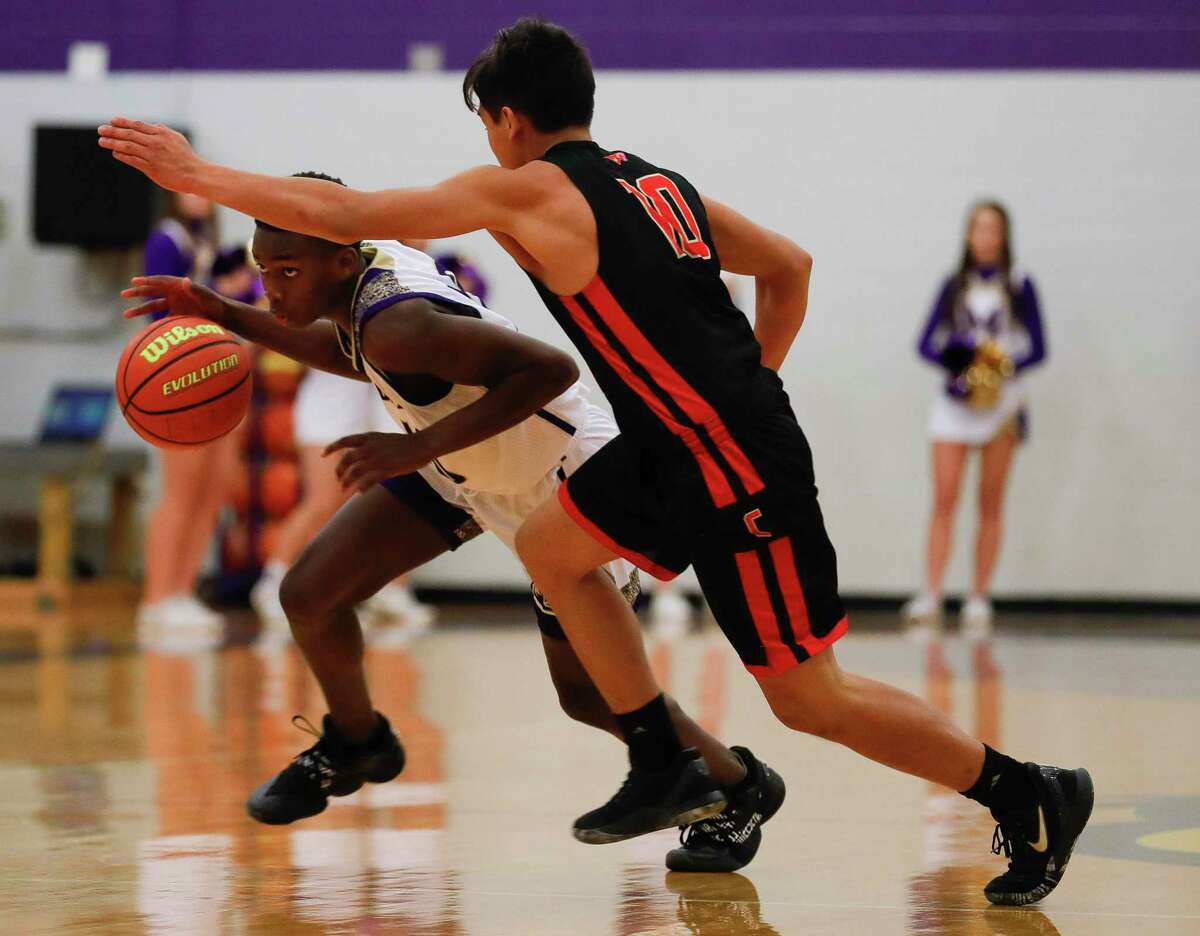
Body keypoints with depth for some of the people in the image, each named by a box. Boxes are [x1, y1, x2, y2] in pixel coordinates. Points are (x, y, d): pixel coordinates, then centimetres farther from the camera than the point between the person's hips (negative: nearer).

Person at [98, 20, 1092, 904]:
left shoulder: (527, 192, -10)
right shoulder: (654, 181, 13)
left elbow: (343, 215, -9)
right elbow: (790, 267, 18)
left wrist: (196, 174, 0)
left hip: (741, 474, -9)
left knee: (808, 697, 1)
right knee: (551, 545, 21)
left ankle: (1030, 795, 10)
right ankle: (666, 764, 23)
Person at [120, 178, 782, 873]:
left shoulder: (397, 325, -38)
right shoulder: (369, 264, -13)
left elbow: (551, 368, -46)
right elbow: (364, 360, 10)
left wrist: (422, 446, -46)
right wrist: (232, 316, 3)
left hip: (568, 482, -8)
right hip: (466, 468, 8)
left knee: (586, 693, 1)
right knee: (309, 595, 1)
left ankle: (739, 786, 24)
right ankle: (355, 744, 29)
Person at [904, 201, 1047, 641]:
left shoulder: (1019, 286, 5)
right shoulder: (953, 286, 10)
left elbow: (1037, 348, 2)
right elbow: (925, 342, 6)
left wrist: (1006, 366, -16)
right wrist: (953, 361, -14)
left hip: (1001, 401, -1)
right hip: (955, 398, 1)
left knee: (991, 505, 2)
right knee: (944, 499, -9)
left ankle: (979, 600, 5)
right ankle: (931, 596, -15)